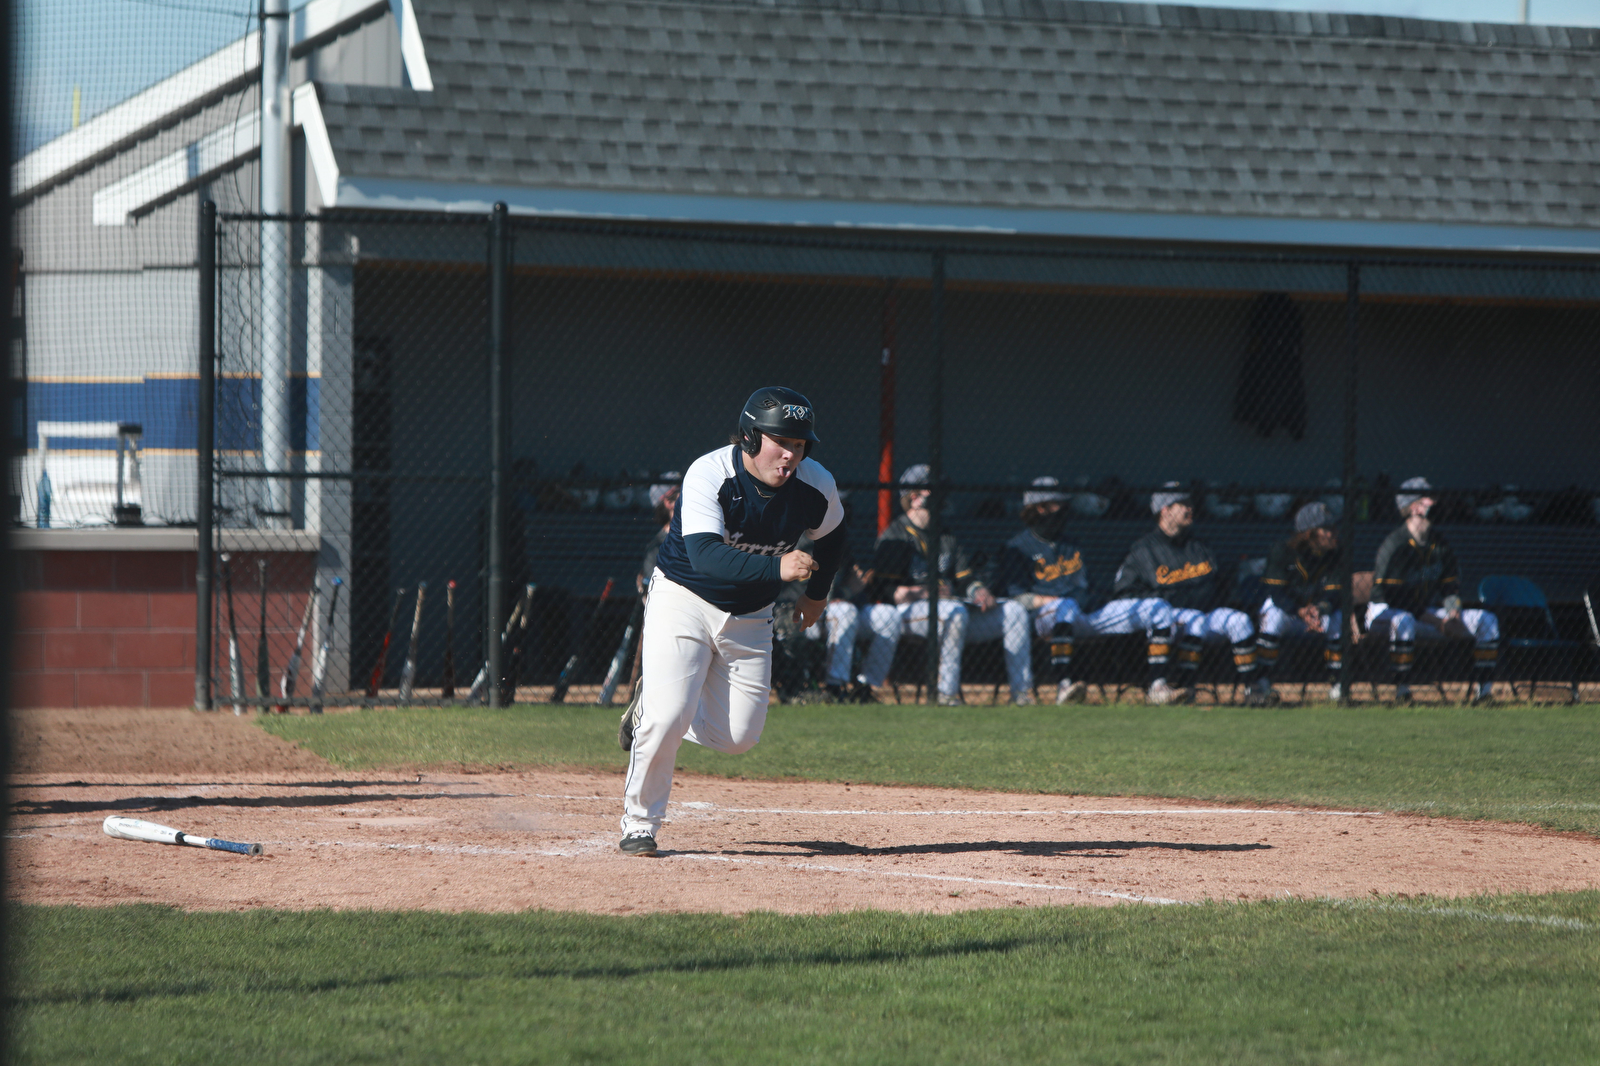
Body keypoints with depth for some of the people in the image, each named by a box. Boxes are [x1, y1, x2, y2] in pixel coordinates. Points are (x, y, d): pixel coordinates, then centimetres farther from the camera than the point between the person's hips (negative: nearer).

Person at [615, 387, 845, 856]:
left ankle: (652, 710, 29)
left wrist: (816, 593, 14)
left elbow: (830, 534, 12)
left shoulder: (816, 487, -12)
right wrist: (777, 568, -51)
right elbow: (706, 556, -40)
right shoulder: (710, 475, -27)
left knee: (738, 737, 1)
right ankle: (639, 824, 1)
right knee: (668, 716, -19)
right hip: (684, 600, -5)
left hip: (750, 616, 5)